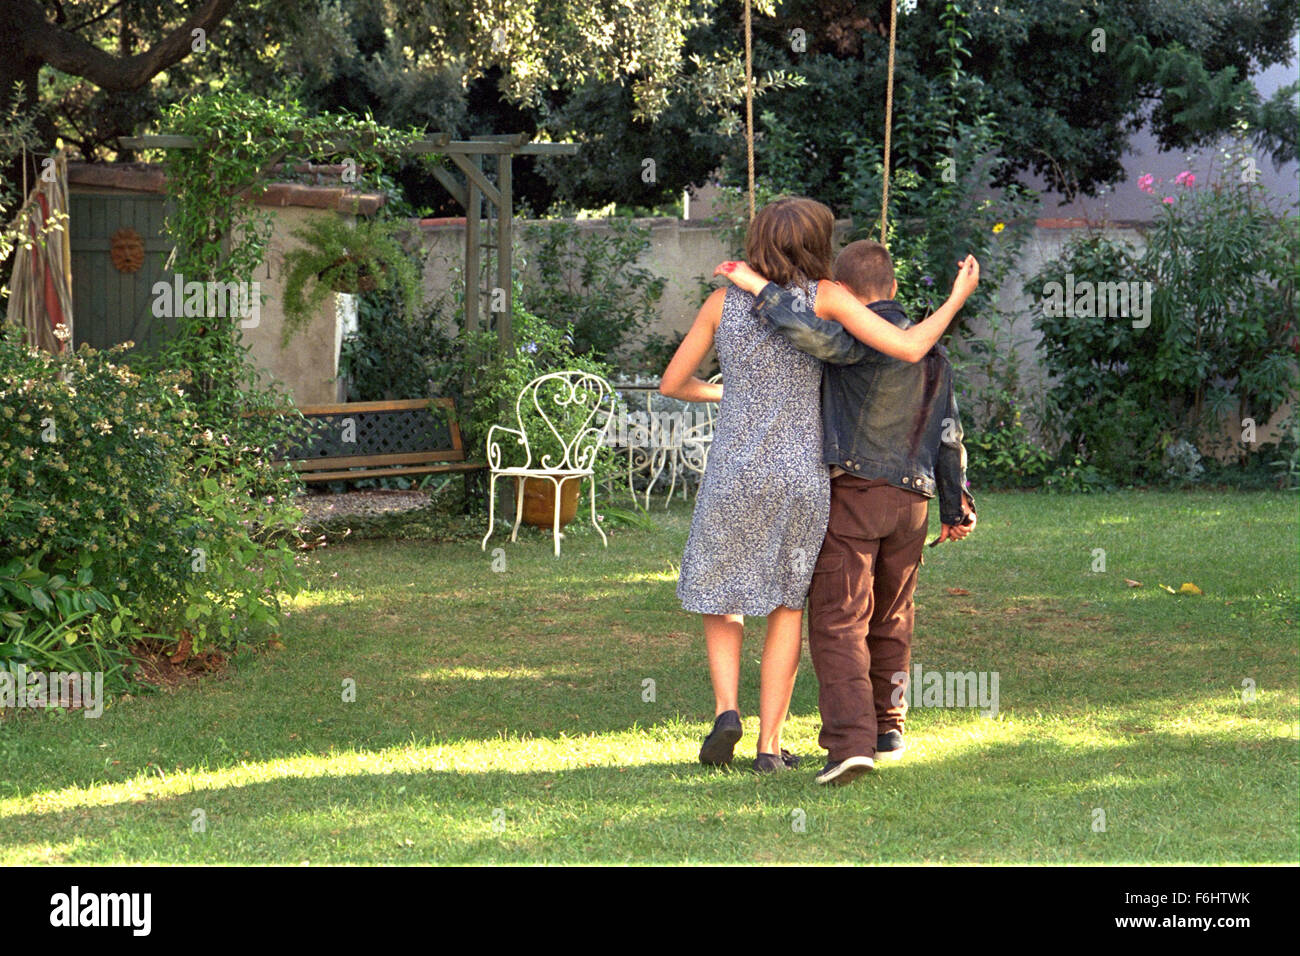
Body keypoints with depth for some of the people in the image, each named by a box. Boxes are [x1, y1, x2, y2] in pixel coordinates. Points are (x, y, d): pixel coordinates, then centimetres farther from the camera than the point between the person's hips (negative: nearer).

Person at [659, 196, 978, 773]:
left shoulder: (723, 301, 2)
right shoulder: (823, 296, -5)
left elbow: (671, 383, 10)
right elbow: (910, 349, -11)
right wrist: (957, 298, 3)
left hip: (735, 472, 0)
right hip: (802, 476, 0)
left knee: (719, 596, 19)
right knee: (787, 604, 16)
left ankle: (726, 709, -5)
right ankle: (770, 743, 11)